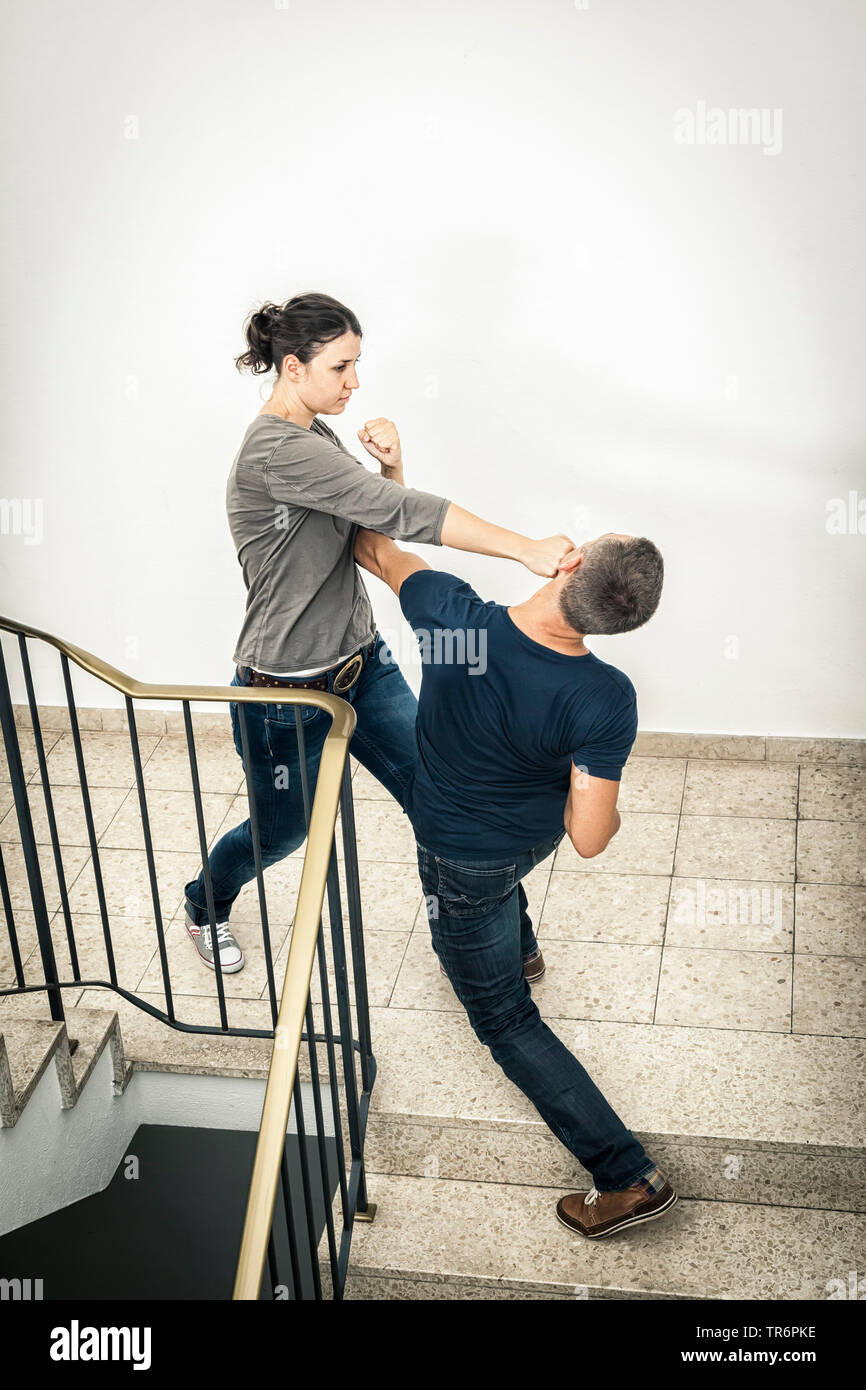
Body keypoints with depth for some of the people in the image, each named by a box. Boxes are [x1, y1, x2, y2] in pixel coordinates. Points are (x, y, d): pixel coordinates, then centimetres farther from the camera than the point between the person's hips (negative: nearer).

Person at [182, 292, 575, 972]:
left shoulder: (318, 435, 5)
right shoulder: (274, 449, -26)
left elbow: (377, 523, 11)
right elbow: (400, 512, -34)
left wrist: (390, 468, -11)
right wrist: (527, 549, -37)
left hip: (362, 662, 8)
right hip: (289, 688, -8)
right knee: (284, 828, 16)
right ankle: (204, 905, 48)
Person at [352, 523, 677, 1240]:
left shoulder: (451, 612, -34)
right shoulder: (605, 699, -33)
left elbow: (377, 550, -13)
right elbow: (590, 838, -27)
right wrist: (607, 803, -3)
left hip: (466, 867, -2)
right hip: (538, 828, 2)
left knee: (505, 1018, 13)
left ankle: (630, 1176, 14)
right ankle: (521, 948, 66)